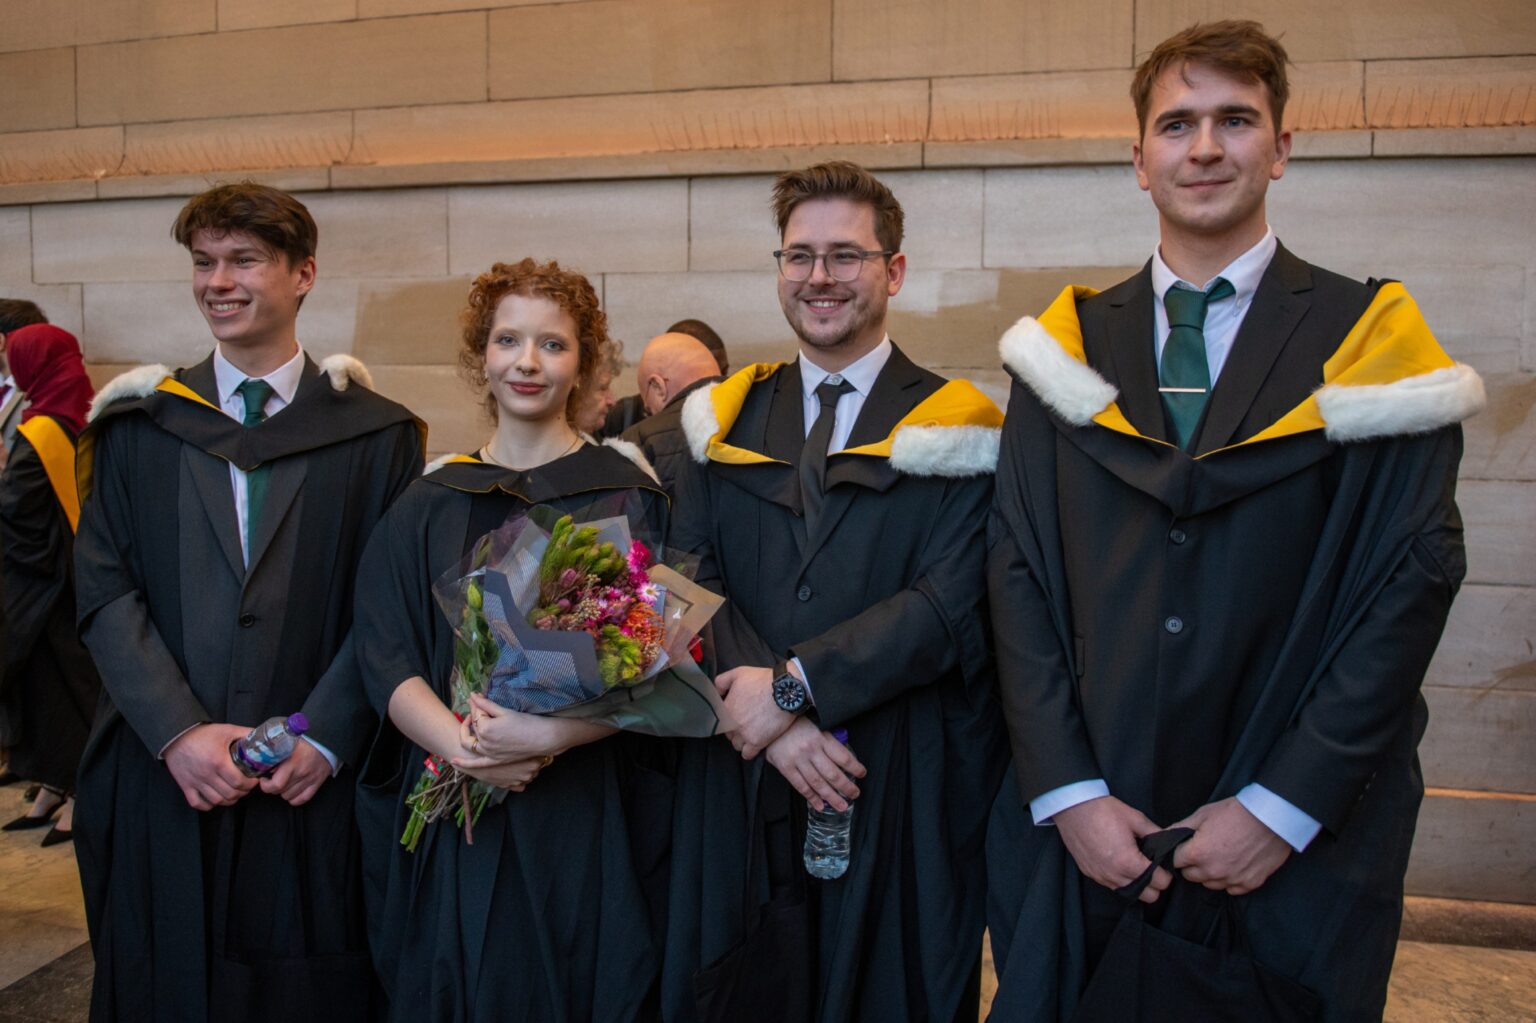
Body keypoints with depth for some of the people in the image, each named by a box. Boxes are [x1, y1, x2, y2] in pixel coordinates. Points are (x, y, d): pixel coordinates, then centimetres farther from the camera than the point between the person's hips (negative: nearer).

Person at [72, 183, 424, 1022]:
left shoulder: (375, 435, 0)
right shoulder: (139, 424, 5)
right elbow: (105, 591, -1)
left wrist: (325, 738, -11)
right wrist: (179, 732, -11)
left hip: (313, 787, -1)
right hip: (161, 777, 2)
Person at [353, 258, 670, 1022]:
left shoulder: (628, 496, -1)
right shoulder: (429, 505, 6)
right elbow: (385, 658, 0)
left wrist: (558, 732, -21)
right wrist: (462, 745, -17)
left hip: (587, 820, -2)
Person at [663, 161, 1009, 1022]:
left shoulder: (953, 427, -1)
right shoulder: (728, 422, 8)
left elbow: (952, 605, -11)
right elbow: (695, 586, 0)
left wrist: (792, 684, -17)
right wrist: (777, 720, -14)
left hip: (904, 790, -2)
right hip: (740, 787, 3)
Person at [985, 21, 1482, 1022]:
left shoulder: (1370, 340, -1)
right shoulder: (1068, 348, 3)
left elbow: (1415, 581, -6)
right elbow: (1019, 574, -1)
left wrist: (1284, 806, -12)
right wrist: (1069, 790, -9)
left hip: (1301, 845, -1)